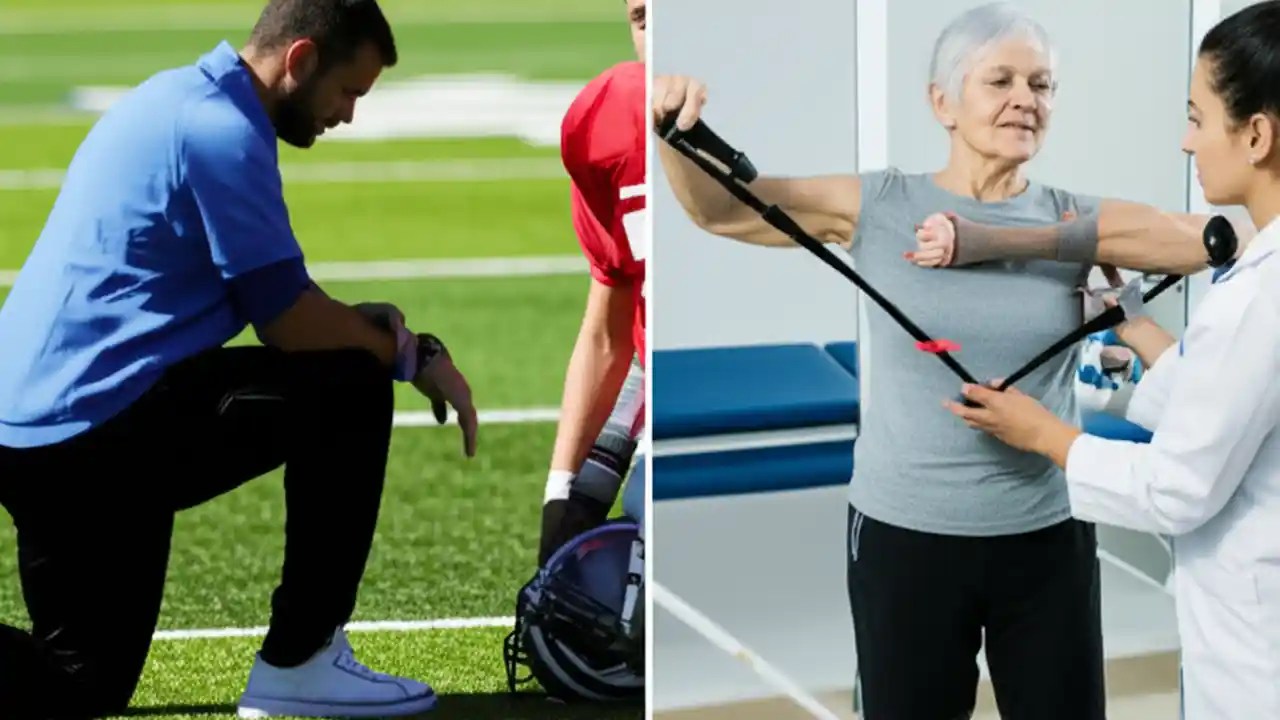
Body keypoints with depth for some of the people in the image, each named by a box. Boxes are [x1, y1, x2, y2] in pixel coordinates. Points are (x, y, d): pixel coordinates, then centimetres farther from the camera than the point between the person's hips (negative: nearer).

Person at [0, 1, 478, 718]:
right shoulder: (223, 130, -14)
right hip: (94, 424, -10)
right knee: (350, 390, -8)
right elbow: (288, 320, -14)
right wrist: (415, 352, 0)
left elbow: (261, 302, 21)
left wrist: (364, 323, 8)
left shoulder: (181, 98, 18)